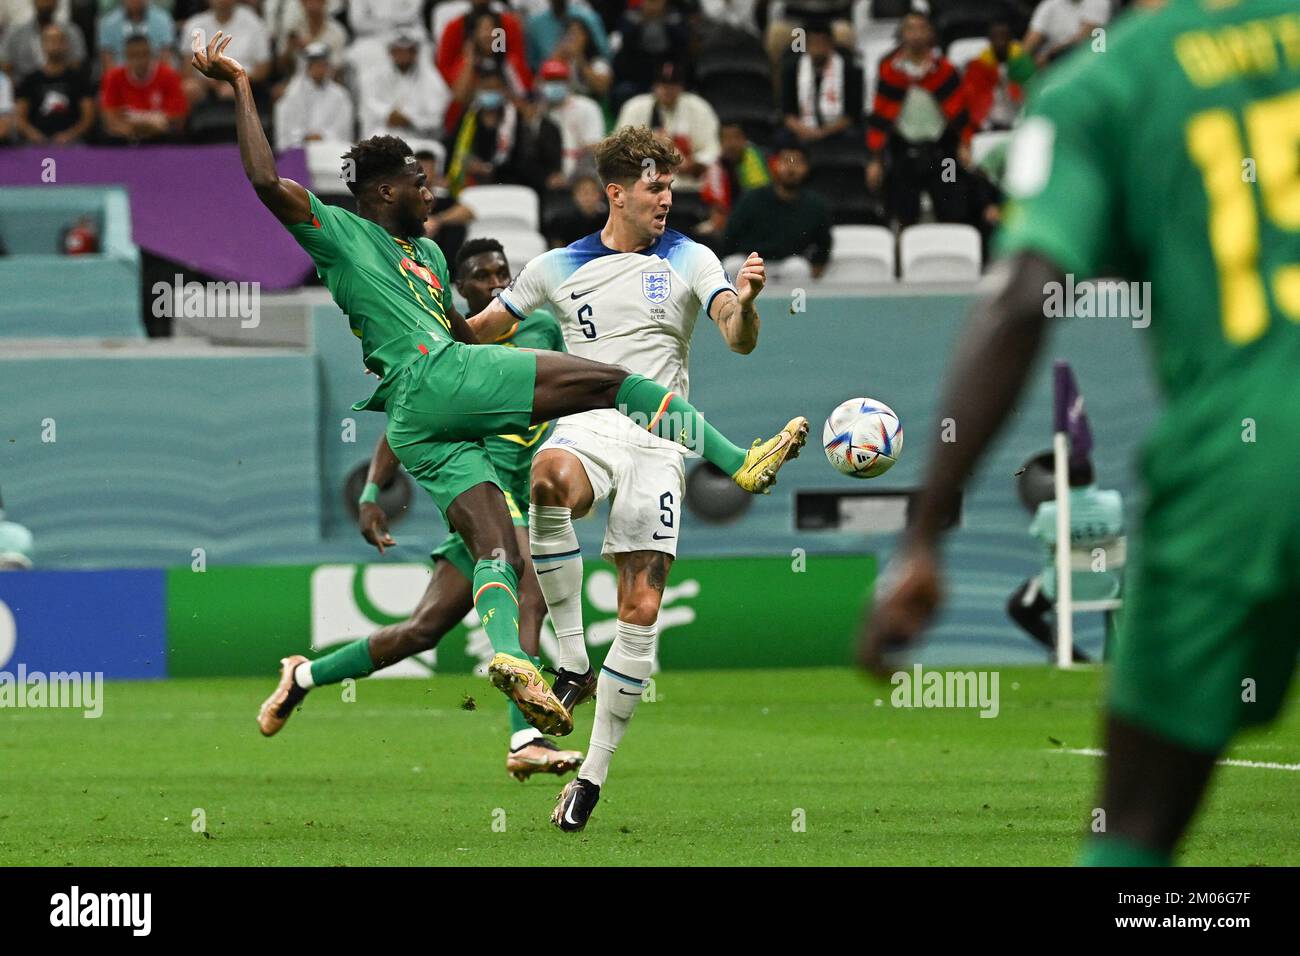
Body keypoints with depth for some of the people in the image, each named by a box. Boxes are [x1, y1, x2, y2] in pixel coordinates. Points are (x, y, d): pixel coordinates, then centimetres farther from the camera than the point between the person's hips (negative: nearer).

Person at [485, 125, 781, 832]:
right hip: (586, 427, 0)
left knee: (642, 609, -7)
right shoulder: (558, 268, 10)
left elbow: (739, 341, -7)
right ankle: (572, 661, -31)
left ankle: (595, 771, 5)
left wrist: (743, 303, -29)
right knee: (551, 478, -39)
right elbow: (488, 325, 23)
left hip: (657, 445, 0)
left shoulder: (689, 262, 6)